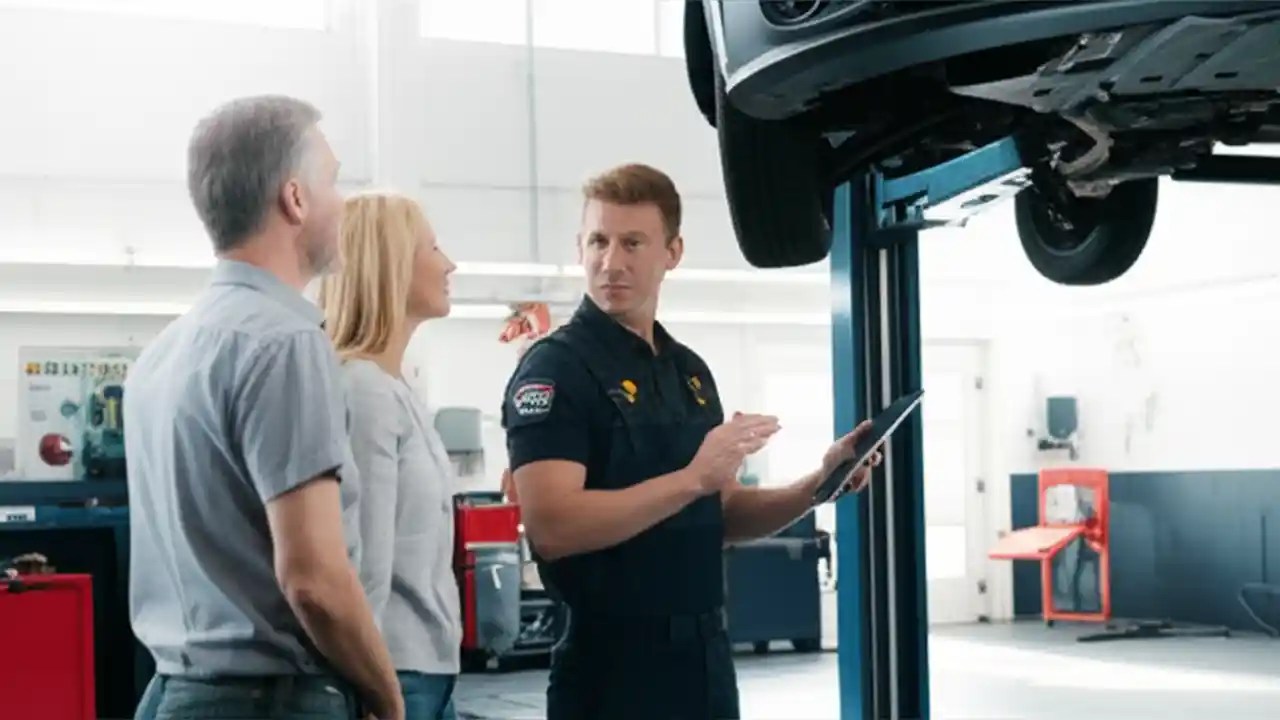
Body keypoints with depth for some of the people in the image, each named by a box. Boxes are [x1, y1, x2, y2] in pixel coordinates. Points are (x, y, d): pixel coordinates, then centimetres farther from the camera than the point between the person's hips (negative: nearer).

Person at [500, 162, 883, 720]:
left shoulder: (690, 370, 11)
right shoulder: (556, 368, -12)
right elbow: (551, 525, -23)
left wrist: (816, 486, 1)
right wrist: (692, 479, -25)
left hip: (704, 652, 7)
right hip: (611, 662, -7)